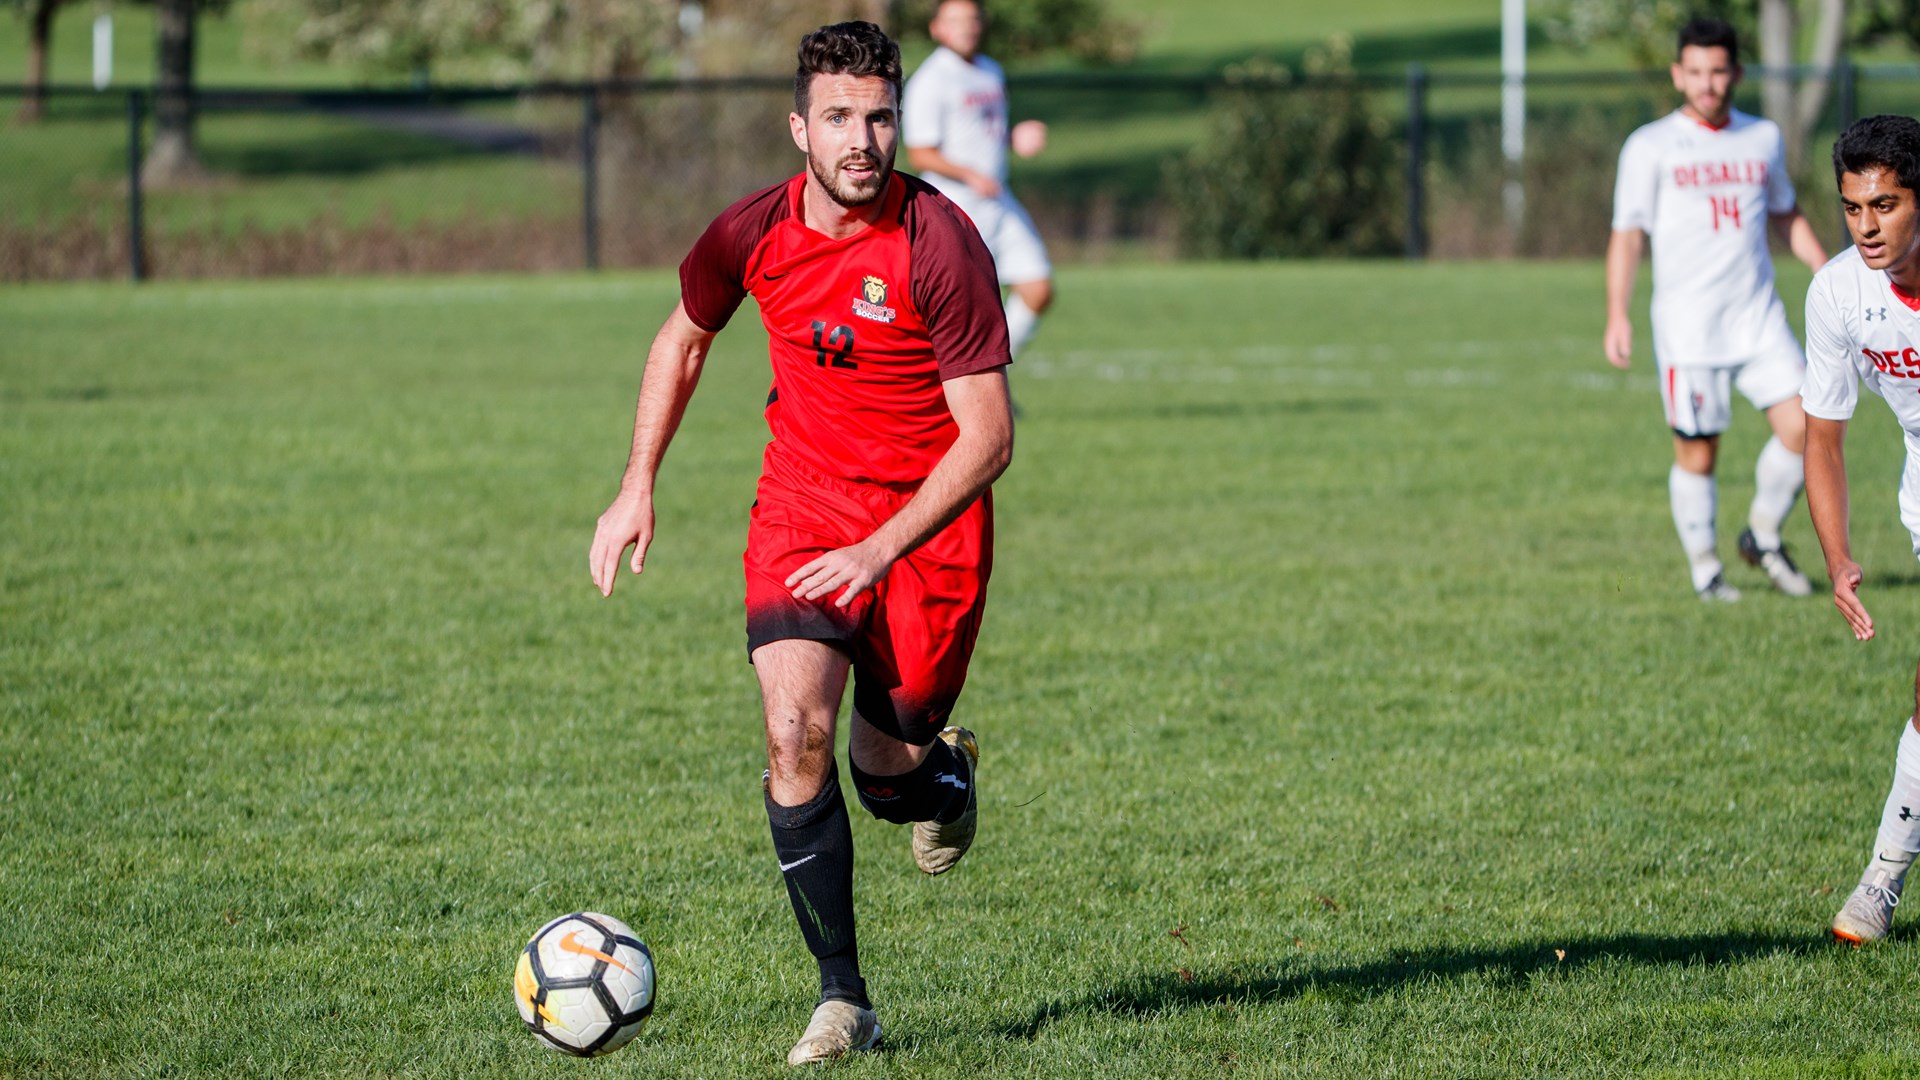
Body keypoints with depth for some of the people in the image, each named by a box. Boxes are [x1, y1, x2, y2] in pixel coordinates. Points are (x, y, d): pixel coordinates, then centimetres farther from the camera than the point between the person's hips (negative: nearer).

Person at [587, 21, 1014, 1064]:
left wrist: (880, 551, -27)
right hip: (802, 500, 2)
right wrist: (638, 489, 10)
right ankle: (842, 996, -10)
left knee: (885, 776, 2)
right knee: (795, 729, -19)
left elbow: (988, 437, -19)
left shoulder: (940, 243, -20)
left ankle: (940, 763, 42)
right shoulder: (754, 232, -7)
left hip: (930, 516, -2)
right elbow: (685, 336, 15)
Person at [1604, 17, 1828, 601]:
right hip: (1688, 327, -3)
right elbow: (1627, 235, -3)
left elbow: (1786, 216, 25)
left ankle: (1763, 537, 13)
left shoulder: (1763, 137, 11)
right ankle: (1705, 569, 14)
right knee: (1697, 452, -2)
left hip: (1760, 319, 4)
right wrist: (1617, 316, -13)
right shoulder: (1650, 147, -1)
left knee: (1802, 426, -9)